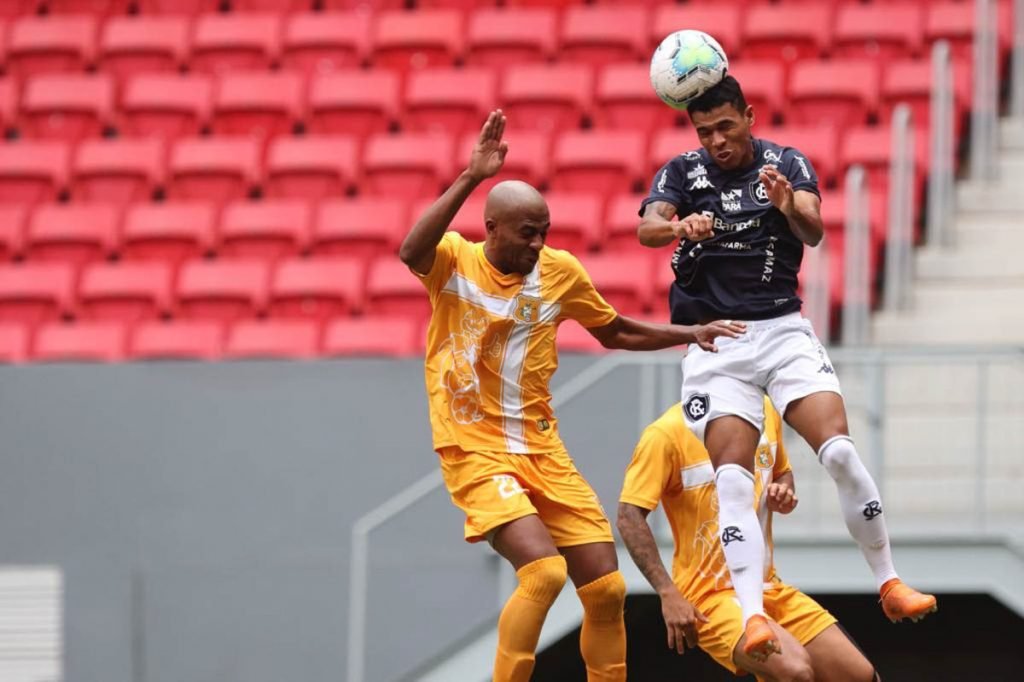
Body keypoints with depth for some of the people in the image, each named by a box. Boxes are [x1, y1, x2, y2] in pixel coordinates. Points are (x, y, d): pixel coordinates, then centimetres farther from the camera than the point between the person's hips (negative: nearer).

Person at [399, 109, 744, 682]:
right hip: (477, 453, -6)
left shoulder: (560, 271, 5)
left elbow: (614, 331, 22)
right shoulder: (456, 262, -9)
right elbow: (412, 252, -34)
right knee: (544, 570, -25)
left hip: (543, 451, 6)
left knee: (607, 586, 2)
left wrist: (686, 334, 12)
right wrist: (471, 179, -38)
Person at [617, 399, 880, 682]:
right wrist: (668, 594, -25)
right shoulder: (667, 432, -14)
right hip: (710, 595, -7)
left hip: (770, 587, 7)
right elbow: (630, 516, -17)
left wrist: (784, 494, -1)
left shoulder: (765, 412, 6)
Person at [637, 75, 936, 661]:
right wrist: (679, 226, -40)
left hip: (783, 331, 0)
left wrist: (790, 206, -40)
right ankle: (753, 617, -23)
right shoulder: (684, 172, 2)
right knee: (733, 480, -16)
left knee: (840, 451, -16)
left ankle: (889, 583, 0)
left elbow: (813, 232, -16)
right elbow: (647, 227, -16)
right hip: (716, 345, 0)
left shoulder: (788, 165, 1)